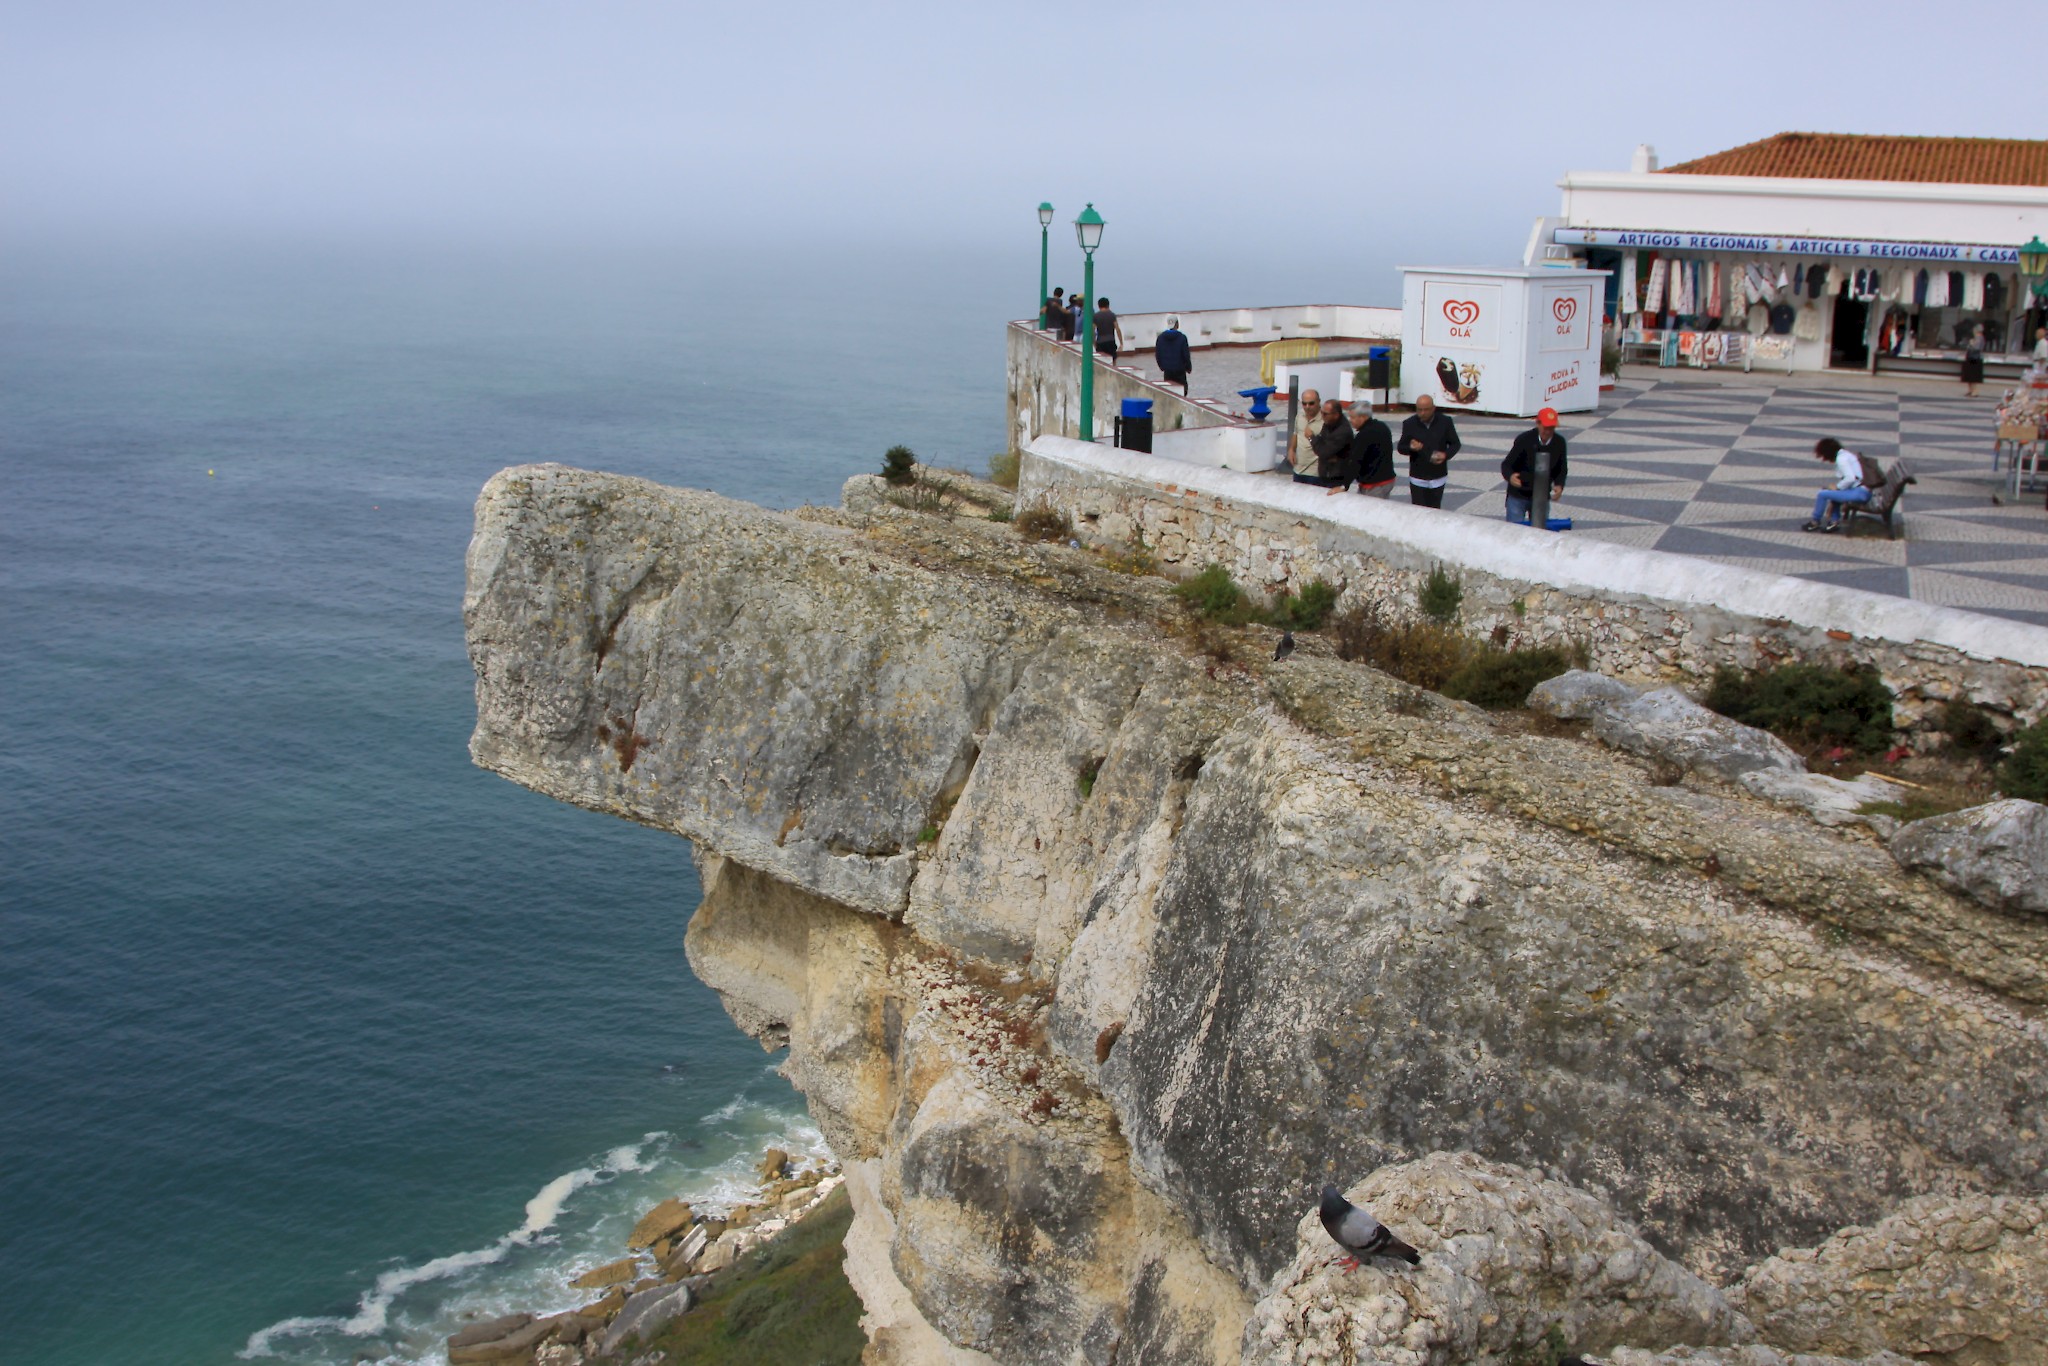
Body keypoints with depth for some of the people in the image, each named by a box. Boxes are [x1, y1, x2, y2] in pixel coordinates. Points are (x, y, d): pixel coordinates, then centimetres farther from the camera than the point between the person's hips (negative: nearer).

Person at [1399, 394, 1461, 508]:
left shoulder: (1445, 421, -5)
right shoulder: (1409, 424, -5)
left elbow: (1455, 444, 3)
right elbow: (1401, 448, 1)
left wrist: (1446, 454, -18)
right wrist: (1411, 448, -23)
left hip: (1438, 478, 1)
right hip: (1417, 478, -1)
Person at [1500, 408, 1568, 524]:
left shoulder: (1559, 443, -6)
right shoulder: (1524, 440, -16)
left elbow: (1561, 470, 5)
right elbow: (1506, 464, -14)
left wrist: (1559, 485, -16)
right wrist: (1510, 476, -38)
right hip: (1518, 495, -3)